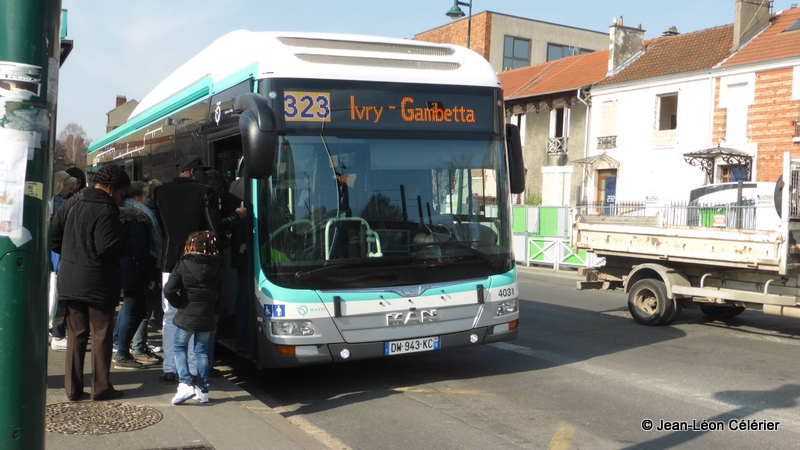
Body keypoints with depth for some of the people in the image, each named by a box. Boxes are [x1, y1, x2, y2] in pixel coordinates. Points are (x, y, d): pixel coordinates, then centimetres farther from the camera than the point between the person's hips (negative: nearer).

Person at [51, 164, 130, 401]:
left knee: (76, 335, 13)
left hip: (69, 280, 7)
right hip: (98, 283, -7)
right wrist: (124, 245, -4)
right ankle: (101, 388, 10)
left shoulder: (70, 204, 6)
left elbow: (54, 238, 10)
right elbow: (108, 248, -24)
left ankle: (72, 388, 16)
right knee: (101, 335, 4)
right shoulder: (105, 211, -17)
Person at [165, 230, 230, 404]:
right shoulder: (217, 267, 2)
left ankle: (185, 383, -5)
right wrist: (214, 310, 10)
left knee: (179, 348, 11)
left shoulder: (183, 265, -7)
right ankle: (203, 390, 15)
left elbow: (169, 290, -13)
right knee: (202, 352, 14)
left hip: (186, 317, -3)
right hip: (207, 318, 3)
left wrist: (179, 304, 2)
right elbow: (224, 294, 0)